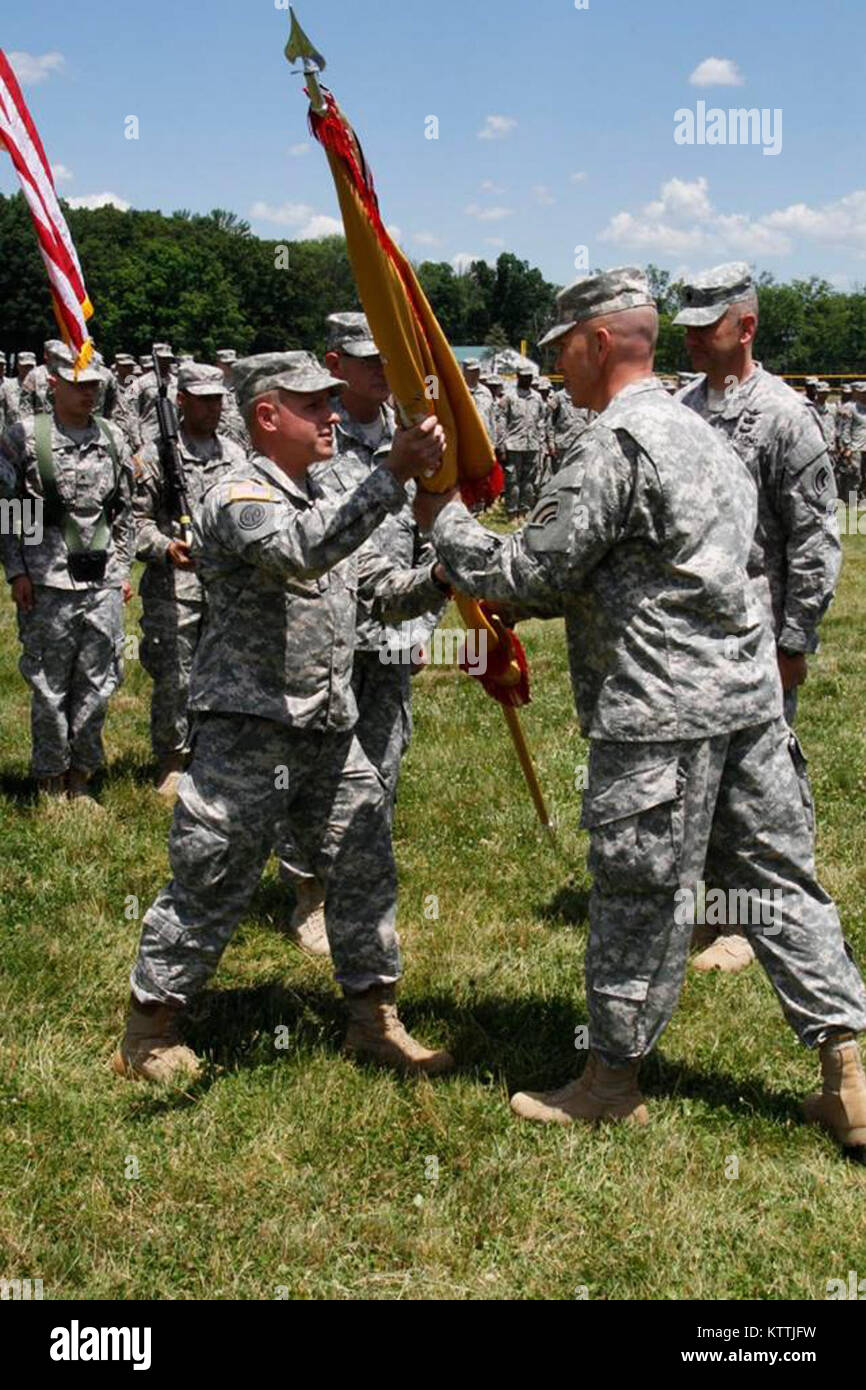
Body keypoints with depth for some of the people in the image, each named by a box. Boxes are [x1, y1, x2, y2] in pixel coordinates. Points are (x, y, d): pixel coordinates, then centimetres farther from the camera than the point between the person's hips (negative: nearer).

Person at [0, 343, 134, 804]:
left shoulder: (112, 438, 10)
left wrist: (123, 569, 12)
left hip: (104, 583, 4)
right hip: (49, 583, -3)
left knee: (98, 682, 6)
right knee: (49, 685, 4)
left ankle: (80, 777, 19)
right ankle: (51, 782, 16)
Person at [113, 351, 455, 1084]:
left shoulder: (327, 503, 16)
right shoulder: (239, 497, -13)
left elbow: (388, 589, 18)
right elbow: (300, 552, -34)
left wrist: (440, 577, -3)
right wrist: (393, 476, -38)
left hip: (330, 732, 8)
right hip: (248, 733, -8)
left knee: (364, 868, 11)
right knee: (212, 883, 1)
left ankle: (373, 1016, 25)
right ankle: (151, 1024, 19)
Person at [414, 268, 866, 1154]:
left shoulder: (614, 445, -14)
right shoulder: (698, 433, 17)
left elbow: (525, 574, -13)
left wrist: (441, 517, 3)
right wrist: (519, 606, 18)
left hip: (662, 713, -9)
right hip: (747, 692, 9)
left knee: (640, 898, 4)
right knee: (776, 878, 12)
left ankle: (612, 1079, 19)